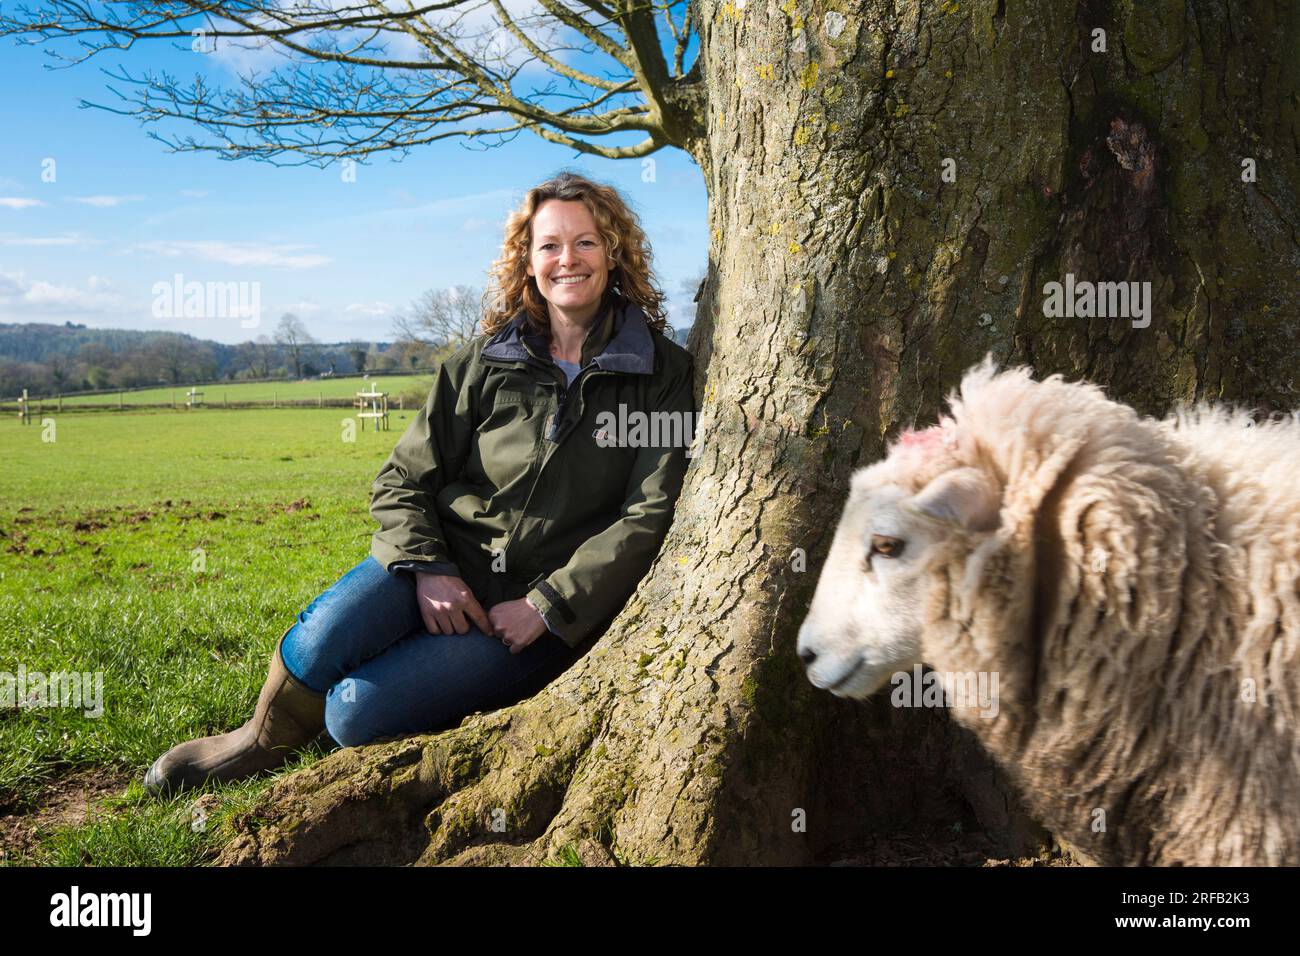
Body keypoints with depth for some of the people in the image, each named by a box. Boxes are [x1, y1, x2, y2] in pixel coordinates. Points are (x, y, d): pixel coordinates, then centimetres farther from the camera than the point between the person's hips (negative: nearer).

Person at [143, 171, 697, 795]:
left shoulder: (662, 372, -3)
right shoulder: (486, 362, 4)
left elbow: (651, 514, -8)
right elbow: (403, 481, 5)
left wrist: (547, 606, -14)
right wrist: (428, 569, -14)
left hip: (549, 609, -2)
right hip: (446, 562, 3)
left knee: (356, 711, -21)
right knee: (320, 645, -26)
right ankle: (264, 743, 5)